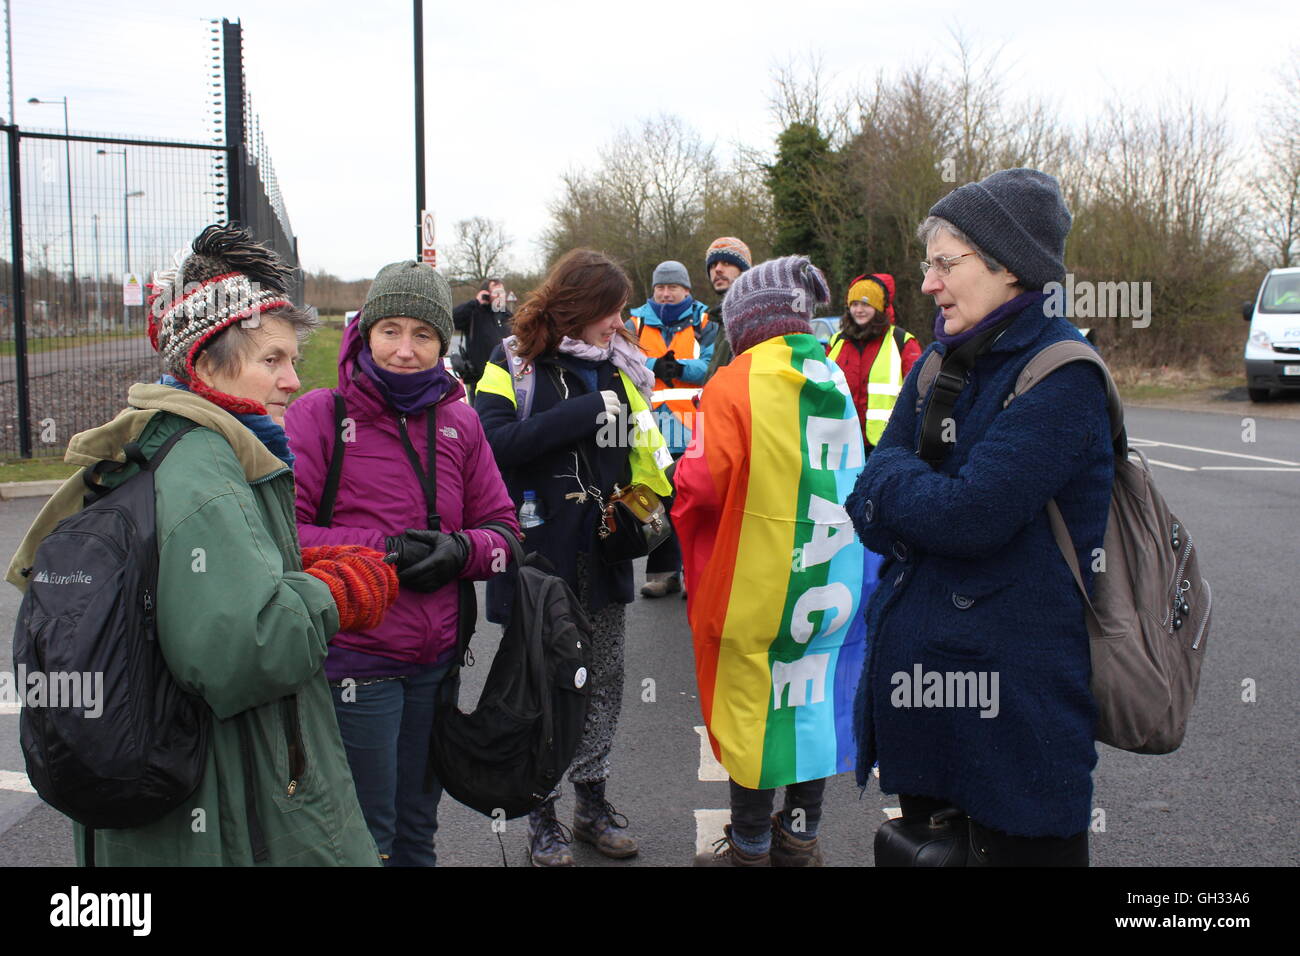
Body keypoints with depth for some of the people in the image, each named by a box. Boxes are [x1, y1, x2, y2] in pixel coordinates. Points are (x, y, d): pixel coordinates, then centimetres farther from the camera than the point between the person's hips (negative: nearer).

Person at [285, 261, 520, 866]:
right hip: (355, 661, -5)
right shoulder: (320, 414, -7)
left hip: (437, 659, 5)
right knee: (367, 835, 6)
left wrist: (460, 550, -12)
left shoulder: (458, 421, 7)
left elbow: (503, 528, 9)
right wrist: (382, 549, -20)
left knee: (418, 827, 21)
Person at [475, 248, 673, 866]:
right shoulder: (516, 363, -7)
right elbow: (491, 439, -23)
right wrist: (585, 414, -25)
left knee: (604, 680, 12)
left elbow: (641, 447, 15)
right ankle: (541, 815, 22)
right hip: (537, 553, -4)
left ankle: (592, 800, 29)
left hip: (601, 552, 5)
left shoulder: (618, 365, 7)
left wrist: (654, 499, -5)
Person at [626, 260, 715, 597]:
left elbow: (713, 365, -6)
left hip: (693, 429, -2)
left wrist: (680, 367, -19)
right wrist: (655, 366, -18)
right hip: (652, 430, 2)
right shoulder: (637, 323, 12)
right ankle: (663, 572, 19)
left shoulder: (703, 323, 7)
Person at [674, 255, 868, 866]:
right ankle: (800, 839, 30)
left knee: (751, 703, 8)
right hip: (829, 581, 6)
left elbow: (706, 485, -20)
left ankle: (751, 849, 21)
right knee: (810, 696, 16)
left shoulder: (735, 385, -15)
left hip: (756, 580, -6)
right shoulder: (834, 380, 5)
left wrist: (676, 476, 1)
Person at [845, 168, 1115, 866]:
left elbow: (969, 516, -24)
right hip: (914, 666, 7)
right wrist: (928, 499, -16)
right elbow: (869, 515, 4)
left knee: (1017, 843, 9)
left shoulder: (1061, 375, -14)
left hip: (1012, 688, -7)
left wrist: (890, 481, -6)